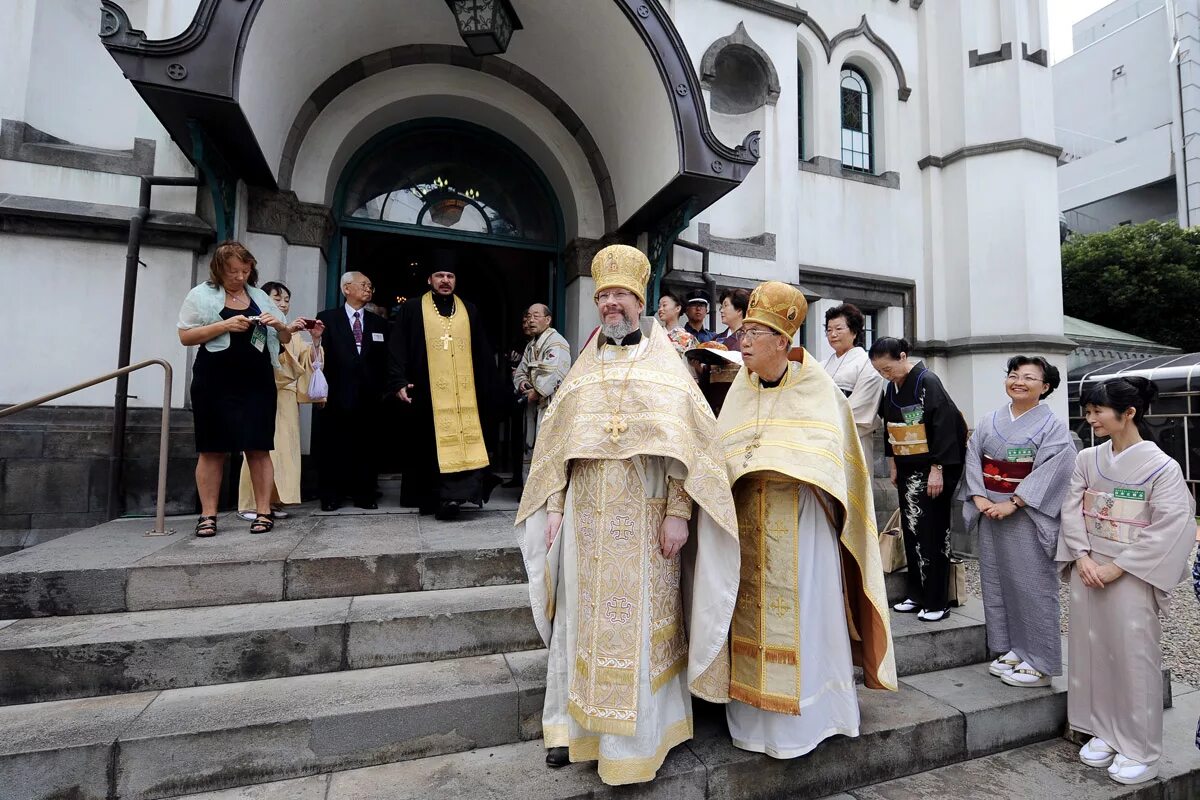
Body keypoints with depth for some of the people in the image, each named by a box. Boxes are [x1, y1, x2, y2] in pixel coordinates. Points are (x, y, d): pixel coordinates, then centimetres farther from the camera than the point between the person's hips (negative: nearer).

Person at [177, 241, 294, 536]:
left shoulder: (259, 296, 14)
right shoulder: (202, 295, 5)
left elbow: (286, 338, 18)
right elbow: (185, 336, -2)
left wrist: (279, 325, -5)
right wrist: (224, 325, -14)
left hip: (256, 382, 2)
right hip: (215, 382, -2)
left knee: (258, 447, 0)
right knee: (212, 449, 3)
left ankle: (263, 511, 4)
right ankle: (208, 514, 10)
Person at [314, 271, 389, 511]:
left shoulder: (379, 323, 15)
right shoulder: (327, 318, 8)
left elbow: (384, 361, 11)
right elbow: (321, 356, 0)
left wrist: (383, 390, 2)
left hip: (369, 396, 2)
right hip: (337, 395, -2)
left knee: (365, 447, 5)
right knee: (332, 446, 4)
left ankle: (364, 495, 14)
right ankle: (330, 496, 15)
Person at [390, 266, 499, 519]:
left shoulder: (469, 311, 14)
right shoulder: (412, 309, 8)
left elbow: (482, 354, 13)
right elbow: (398, 348, 1)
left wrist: (488, 388, 6)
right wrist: (399, 382, -11)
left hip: (466, 393, 2)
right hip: (428, 392, -2)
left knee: (466, 440, -6)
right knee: (432, 447, 1)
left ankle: (449, 496, -2)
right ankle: (434, 498, 9)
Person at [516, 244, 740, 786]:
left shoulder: (665, 366, 1)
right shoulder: (584, 369, 11)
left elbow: (686, 443, -5)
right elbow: (559, 442, 11)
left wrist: (677, 512, -13)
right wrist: (555, 507, 4)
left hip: (643, 516, -3)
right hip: (586, 515, 4)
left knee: (636, 621, 5)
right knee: (582, 616, 11)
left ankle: (634, 738, 23)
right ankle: (575, 724, 29)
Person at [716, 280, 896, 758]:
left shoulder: (814, 386, -4)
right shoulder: (741, 390, 7)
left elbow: (827, 451, -9)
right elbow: (722, 450, 8)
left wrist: (767, 455, -14)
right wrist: (748, 460, -12)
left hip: (800, 517, -3)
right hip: (749, 518, 4)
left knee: (801, 608, 2)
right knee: (754, 608, 8)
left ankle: (808, 710, 20)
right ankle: (757, 711, 23)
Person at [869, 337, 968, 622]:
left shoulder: (928, 382, -15)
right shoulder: (891, 388, 6)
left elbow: (944, 427, -18)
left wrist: (936, 470, -19)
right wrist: (893, 465, 15)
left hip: (933, 467, -7)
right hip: (907, 468, 7)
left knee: (932, 531, -1)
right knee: (911, 528, 10)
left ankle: (936, 601, 9)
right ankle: (917, 594, 21)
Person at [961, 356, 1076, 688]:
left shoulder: (1053, 426, -4)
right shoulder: (989, 422, 9)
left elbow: (1051, 470, -14)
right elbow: (972, 457, 4)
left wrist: (1013, 503, -19)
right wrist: (979, 497, -9)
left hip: (1028, 516, -5)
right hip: (990, 514, 5)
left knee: (1031, 584, 0)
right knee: (997, 581, 10)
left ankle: (1039, 662, 13)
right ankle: (1011, 649, 25)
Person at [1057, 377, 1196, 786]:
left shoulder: (1162, 466, -10)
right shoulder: (1087, 459, 3)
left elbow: (1170, 529, -13)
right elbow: (1071, 510, 3)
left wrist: (1116, 568, -16)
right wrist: (1082, 557, -9)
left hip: (1131, 577, -4)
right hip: (1089, 572, 4)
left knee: (1133, 656, 4)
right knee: (1093, 650, 12)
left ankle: (1140, 749, 21)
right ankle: (1104, 731, 29)